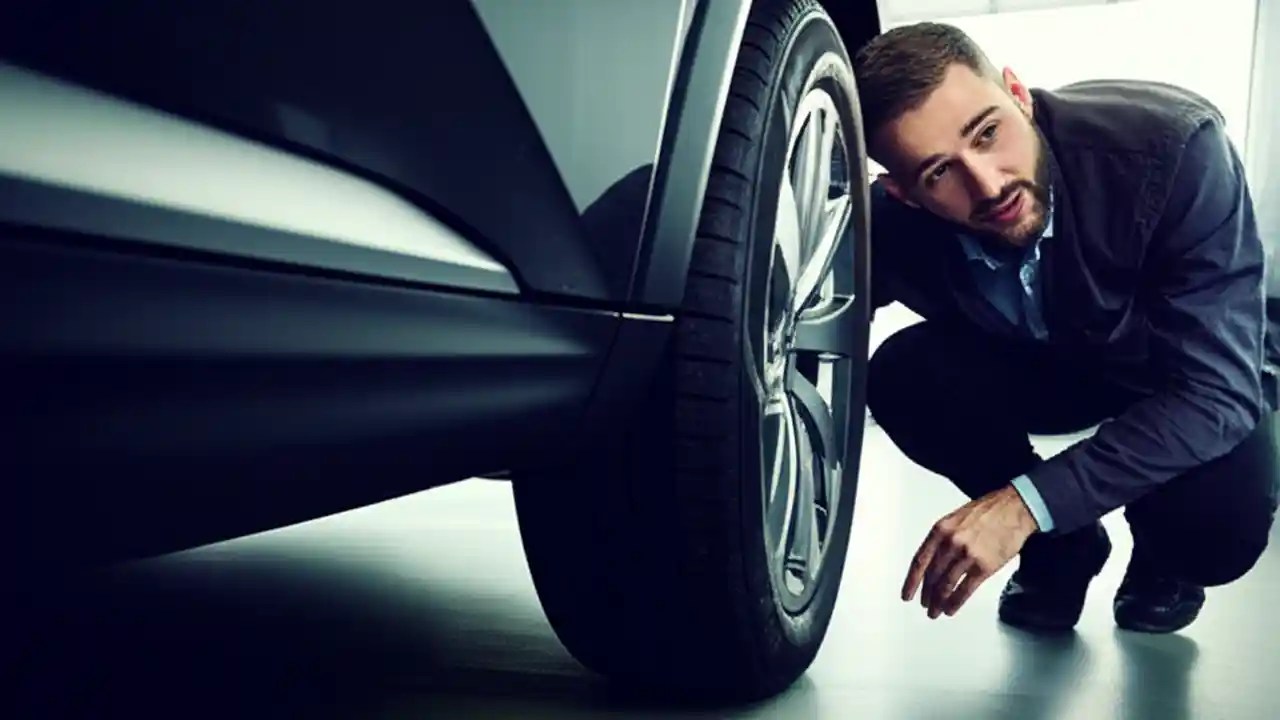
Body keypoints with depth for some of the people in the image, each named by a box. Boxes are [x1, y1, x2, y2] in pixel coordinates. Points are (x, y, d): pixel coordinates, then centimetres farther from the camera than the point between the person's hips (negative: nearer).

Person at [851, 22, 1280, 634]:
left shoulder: (1174, 146, -36)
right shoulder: (891, 226, -28)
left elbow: (1217, 387, -35)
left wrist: (1024, 502, -44)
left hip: (1192, 379, -2)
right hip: (1038, 367, 3)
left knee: (1219, 529, -31)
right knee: (901, 377, -26)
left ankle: (1164, 555, 8)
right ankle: (1060, 548, 0)